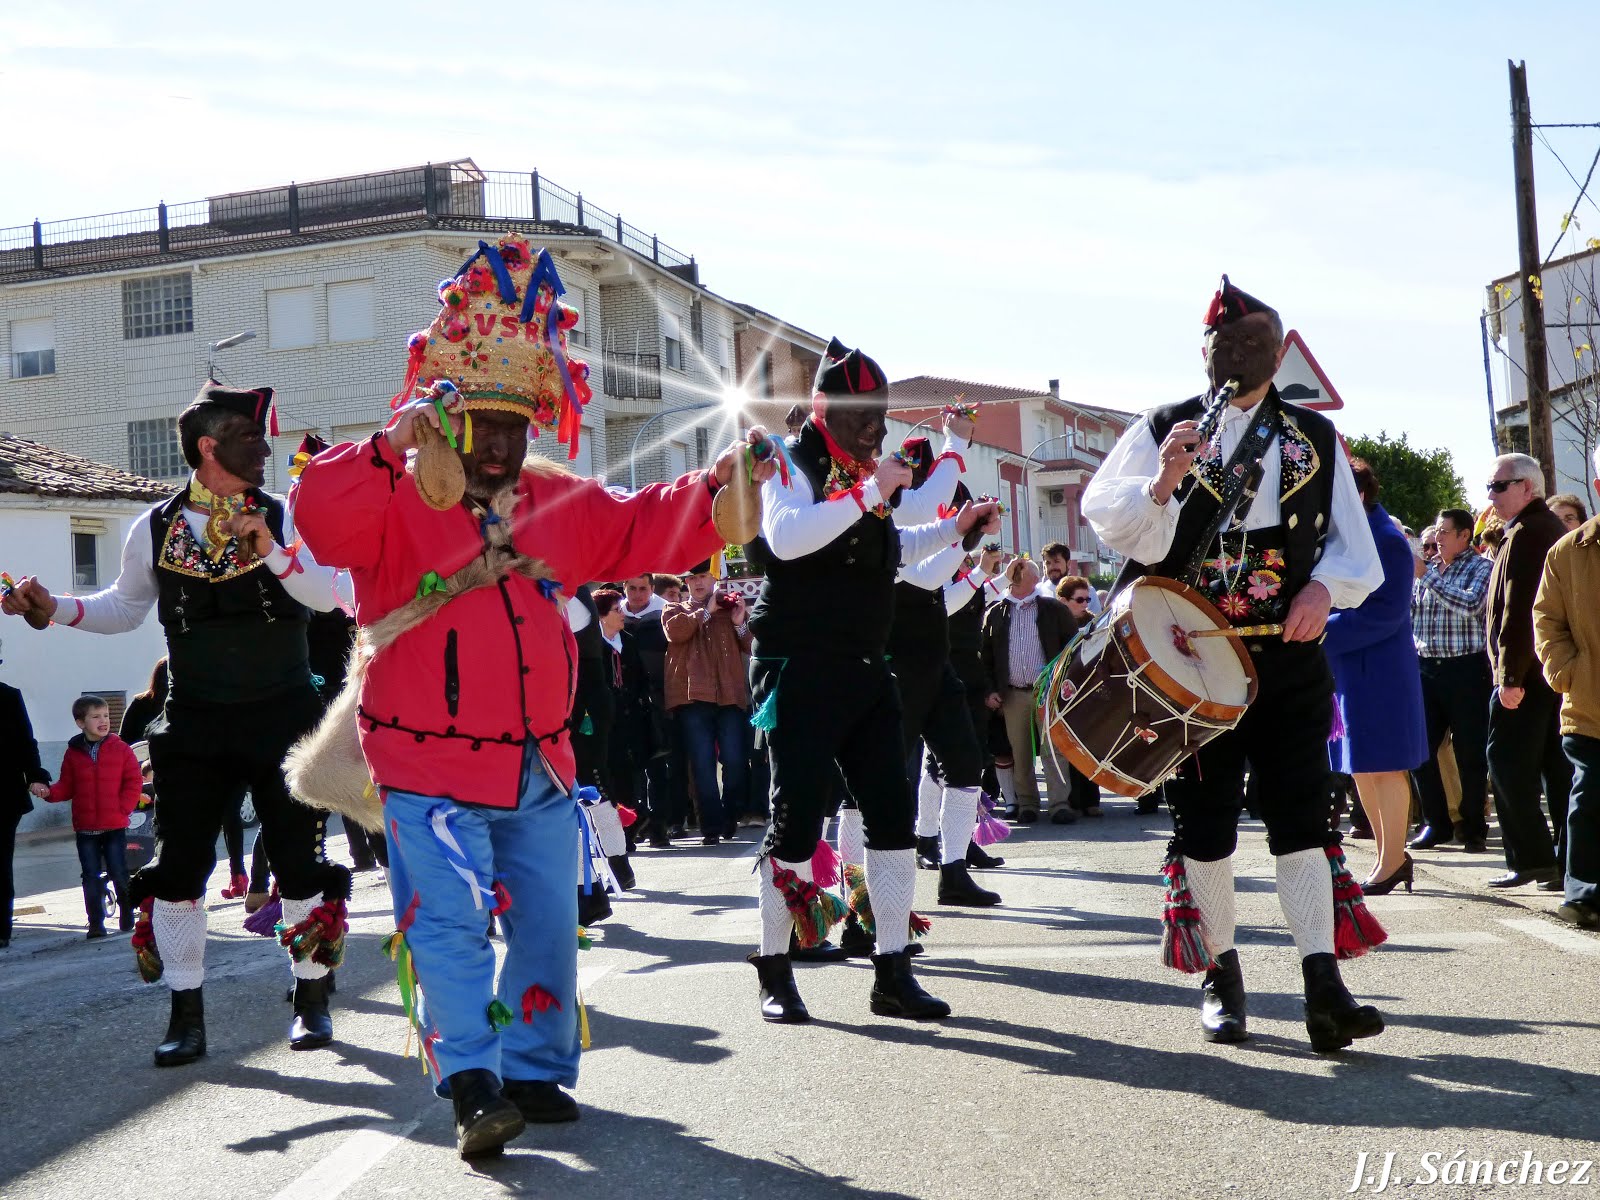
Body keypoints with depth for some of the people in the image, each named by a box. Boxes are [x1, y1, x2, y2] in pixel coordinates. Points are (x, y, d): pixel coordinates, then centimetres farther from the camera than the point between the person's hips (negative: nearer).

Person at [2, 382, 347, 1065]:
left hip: (284, 718, -1)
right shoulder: (153, 529, 3)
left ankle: (311, 1001, 18)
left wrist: (271, 547, -22)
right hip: (194, 724, 1)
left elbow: (327, 596, -9)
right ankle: (186, 1017, 12)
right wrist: (56, 608, 0)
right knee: (179, 866, 1)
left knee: (300, 860, 3)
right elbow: (125, 606, 14)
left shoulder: (285, 518, 0)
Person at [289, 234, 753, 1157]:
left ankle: (538, 1072, 26)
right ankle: (473, 1088, -13)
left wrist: (717, 487, -2)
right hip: (431, 767, -6)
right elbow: (324, 519, -26)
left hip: (539, 764, 6)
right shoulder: (396, 501, -7)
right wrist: (387, 449, -40)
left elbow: (645, 529, 13)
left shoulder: (557, 503, 11)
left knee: (548, 923, 12)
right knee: (448, 924, -15)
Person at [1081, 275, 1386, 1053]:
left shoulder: (1316, 439, 11)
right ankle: (1221, 978, 20)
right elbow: (1104, 516, -5)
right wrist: (1160, 484, -23)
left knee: (1302, 815, -4)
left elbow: (1355, 544, 12)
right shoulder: (1162, 429, 4)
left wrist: (1326, 585, -8)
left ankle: (1323, 987, -6)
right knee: (1203, 822, 6)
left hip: (1290, 660, 1)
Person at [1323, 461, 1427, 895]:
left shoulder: (1386, 541, -13)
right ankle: (1390, 856, 21)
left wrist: (1323, 631, -21)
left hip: (1377, 671, -9)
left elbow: (1387, 613, -19)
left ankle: (1391, 860, 7)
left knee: (1383, 766, -2)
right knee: (1361, 769, 12)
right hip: (1342, 671, 9)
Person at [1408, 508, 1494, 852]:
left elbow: (1471, 605, -19)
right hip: (1425, 667, 5)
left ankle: (1474, 828, 10)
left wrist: (1426, 575, -16)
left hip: (1466, 669, -5)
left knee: (1470, 754, 0)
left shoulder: (1481, 567, -1)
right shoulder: (1426, 567, 14)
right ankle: (1436, 823, 15)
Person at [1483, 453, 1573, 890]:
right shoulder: (1555, 529, 19)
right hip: (1558, 671, 9)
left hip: (1526, 673, -9)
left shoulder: (1524, 534, -12)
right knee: (1559, 767, 7)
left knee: (1508, 764, -5)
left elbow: (1518, 611, -19)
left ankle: (1530, 858, -7)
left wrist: (1510, 676, -20)